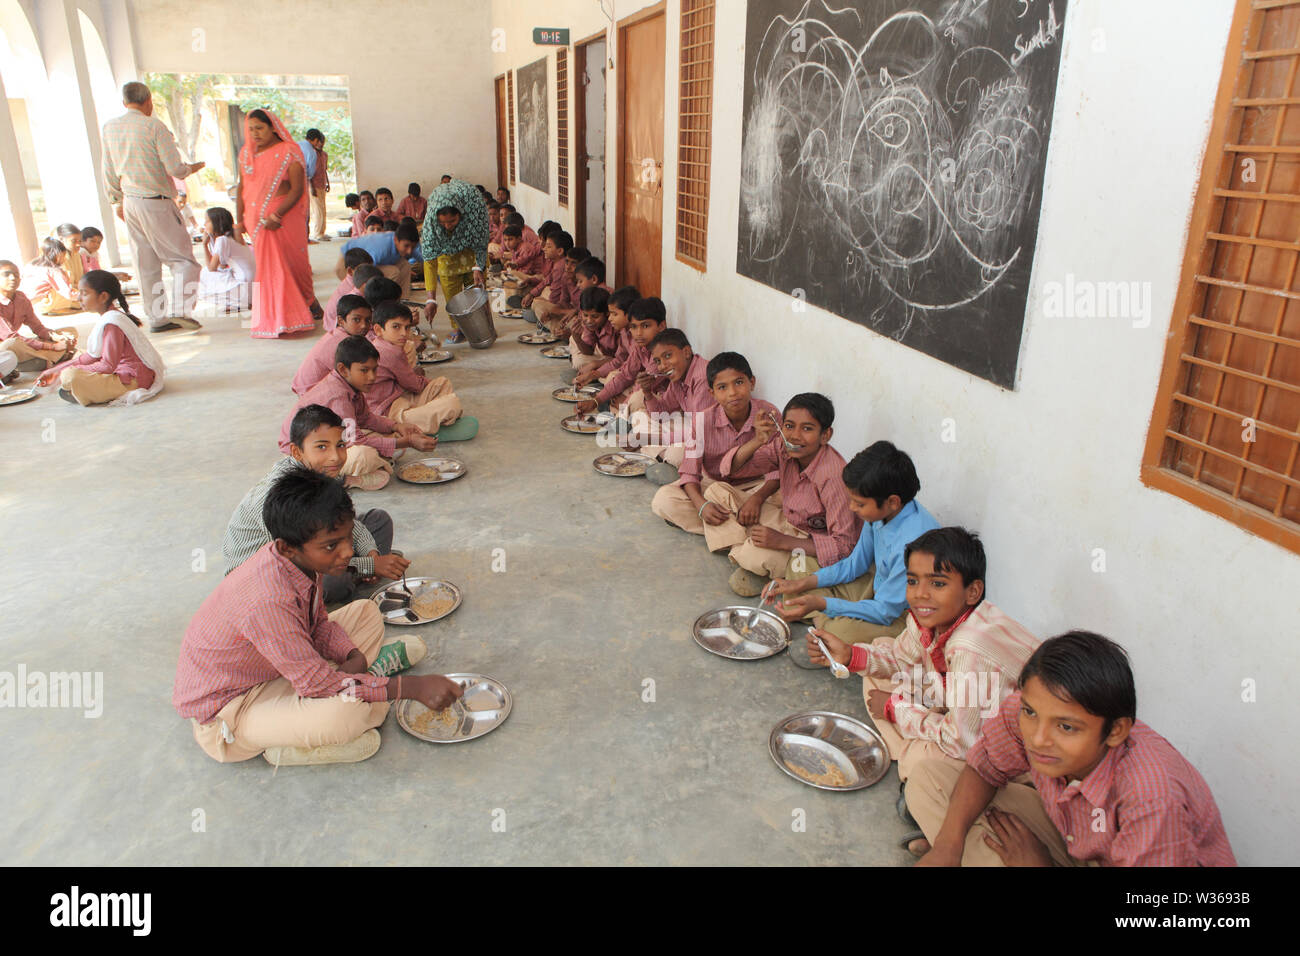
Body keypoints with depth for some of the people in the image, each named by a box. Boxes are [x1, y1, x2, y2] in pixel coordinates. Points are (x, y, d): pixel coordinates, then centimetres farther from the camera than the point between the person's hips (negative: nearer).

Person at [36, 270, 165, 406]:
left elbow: (107, 366, -21)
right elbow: (90, 357, 17)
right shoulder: (106, 318, 14)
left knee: (70, 377, -26)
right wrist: (54, 371, 17)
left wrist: (74, 371, -11)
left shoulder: (111, 323, -19)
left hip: (132, 380, -11)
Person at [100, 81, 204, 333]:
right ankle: (180, 310, -15)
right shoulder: (154, 126, -12)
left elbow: (109, 171, 14)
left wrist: (117, 201, 25)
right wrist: (192, 168, 7)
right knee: (183, 259, -1)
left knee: (146, 265, 10)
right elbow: (175, 168, -14)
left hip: (130, 202, 7)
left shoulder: (110, 127, 8)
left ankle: (156, 317, 13)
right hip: (157, 202, -6)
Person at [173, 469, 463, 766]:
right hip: (225, 712, -8)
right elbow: (318, 684, -34)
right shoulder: (269, 602, -39)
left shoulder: (299, 560, -13)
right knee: (347, 711, -34)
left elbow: (318, 622, 7)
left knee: (365, 611, 14)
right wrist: (412, 688, -32)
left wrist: (353, 656, -13)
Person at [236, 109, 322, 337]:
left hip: (285, 217, -5)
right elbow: (242, 187, 13)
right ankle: (276, 318, 10)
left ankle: (309, 300, 24)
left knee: (293, 262, 1)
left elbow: (297, 189, -13)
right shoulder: (246, 153, 10)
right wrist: (240, 219, 6)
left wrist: (276, 215, -20)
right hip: (256, 219, 5)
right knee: (267, 265, 4)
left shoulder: (289, 152, -7)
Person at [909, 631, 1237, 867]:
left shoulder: (1153, 800, -39)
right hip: (1073, 845, 5)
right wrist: (948, 846, -18)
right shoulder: (1025, 711, -25)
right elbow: (985, 767, -4)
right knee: (928, 777, -6)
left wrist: (1037, 864, -18)